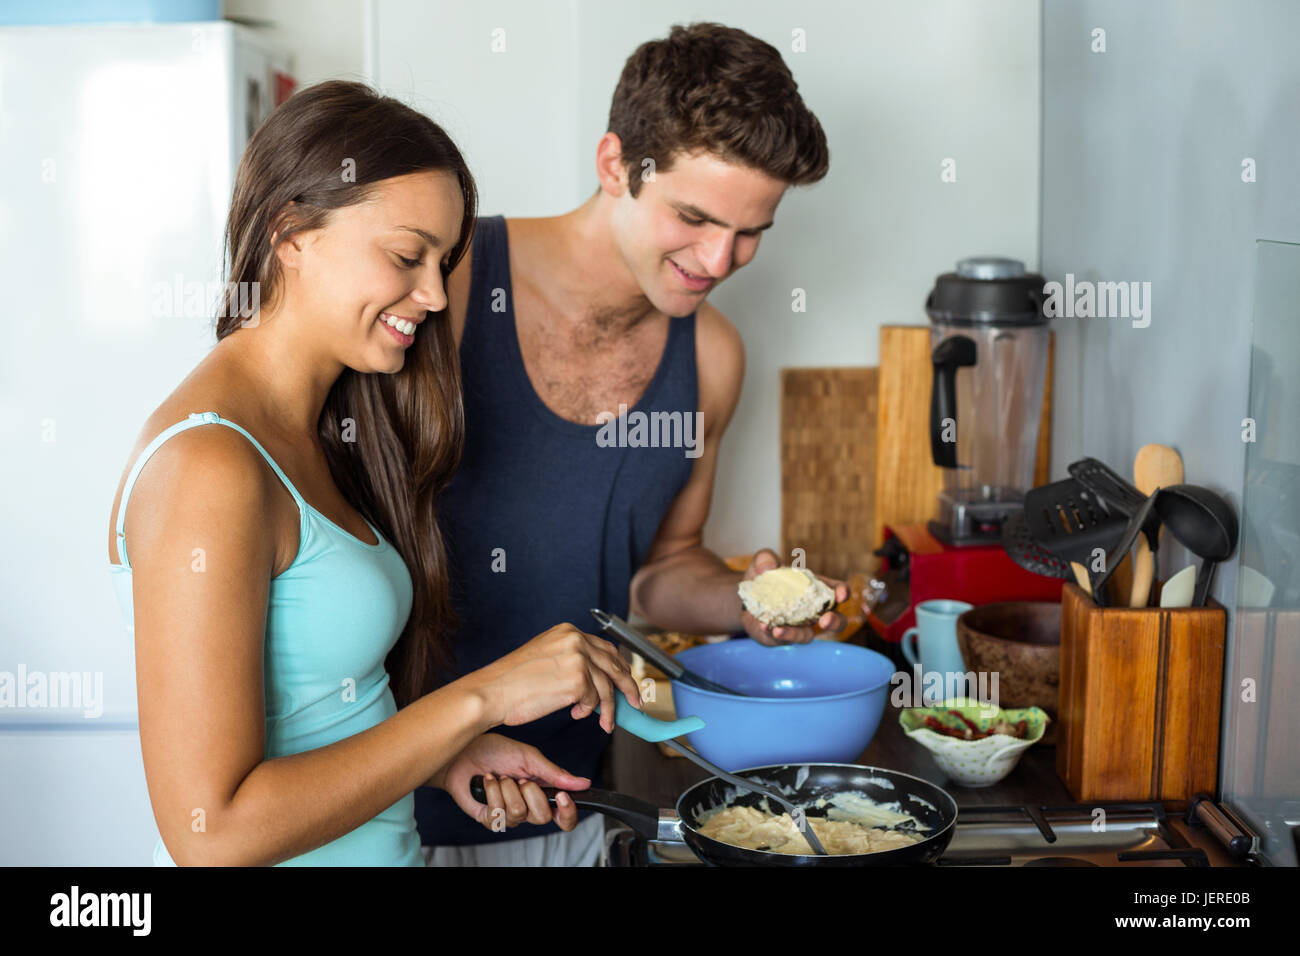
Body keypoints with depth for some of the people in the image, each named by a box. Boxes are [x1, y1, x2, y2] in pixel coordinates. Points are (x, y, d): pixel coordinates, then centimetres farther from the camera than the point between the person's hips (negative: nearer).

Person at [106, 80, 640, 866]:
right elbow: (213, 831, -26)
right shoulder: (208, 468, -23)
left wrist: (445, 755, -7)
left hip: (386, 845, 8)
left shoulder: (310, 436, 4)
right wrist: (482, 698, -24)